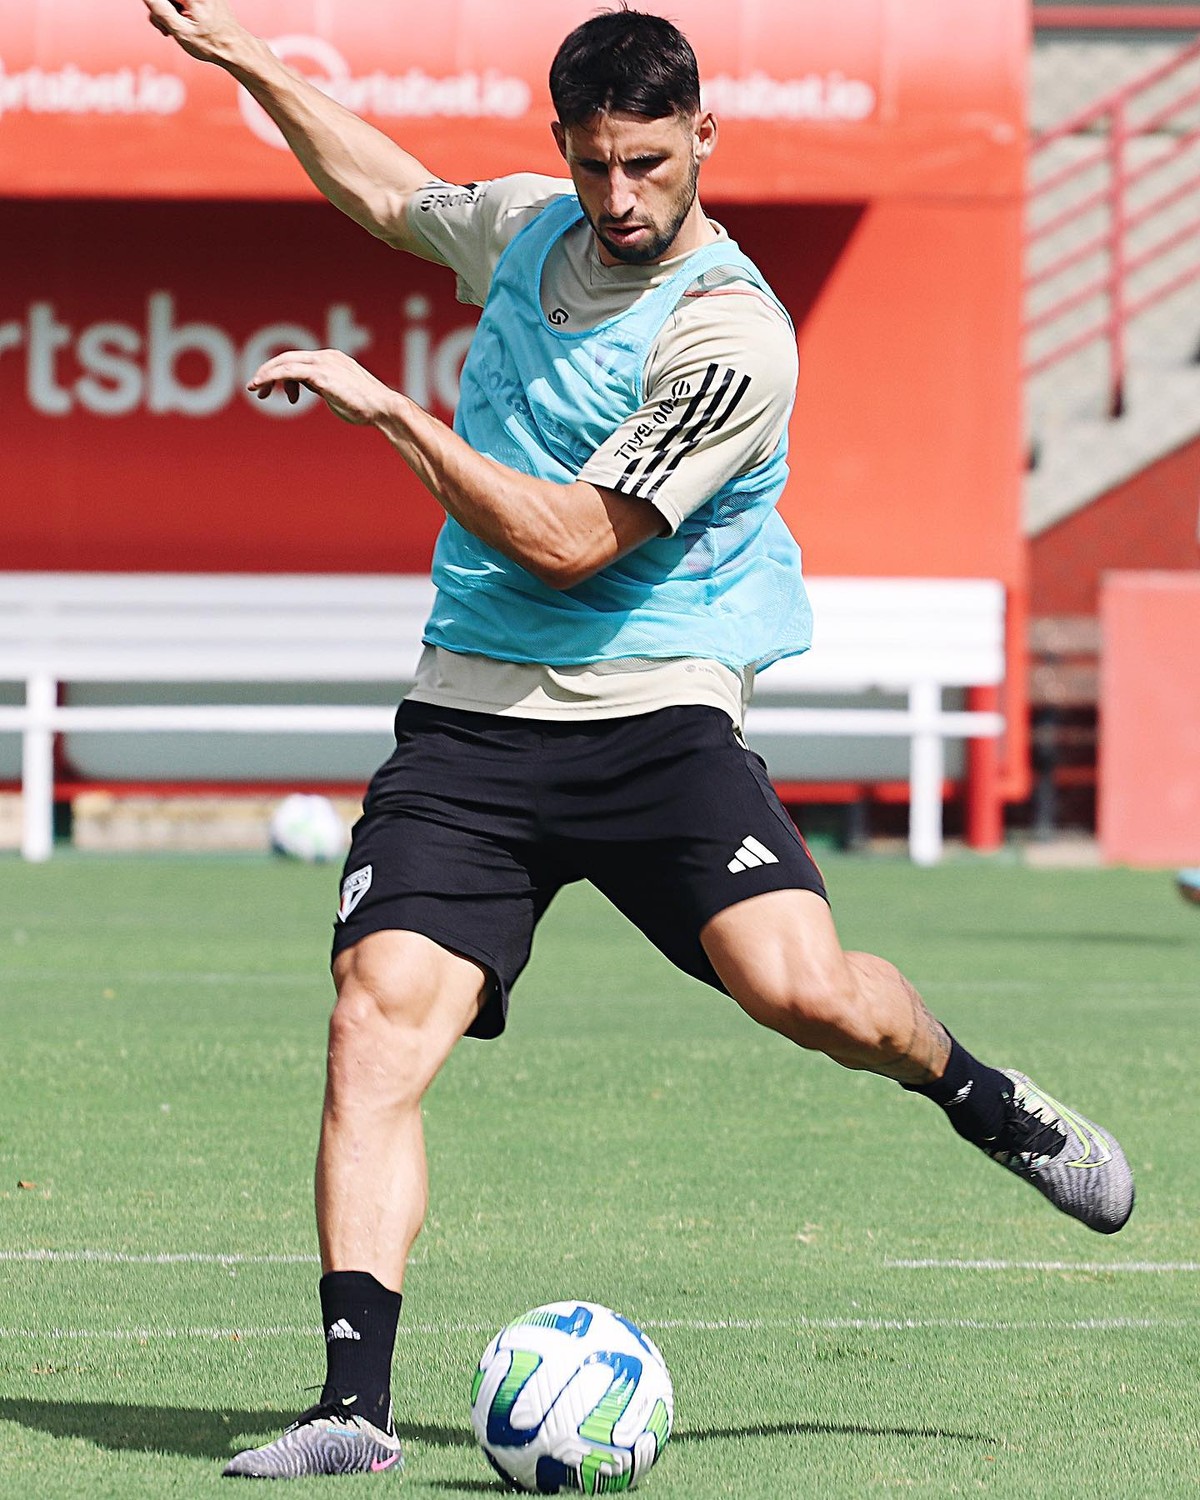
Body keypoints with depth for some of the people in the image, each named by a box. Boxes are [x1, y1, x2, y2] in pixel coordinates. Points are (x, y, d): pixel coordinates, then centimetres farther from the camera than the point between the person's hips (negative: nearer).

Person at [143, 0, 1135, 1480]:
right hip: (468, 715, 5)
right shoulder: (528, 223, 8)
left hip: (655, 716, -5)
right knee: (379, 1014, -15)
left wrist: (389, 408, -19)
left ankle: (985, 1101, 12)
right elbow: (390, 195, 32)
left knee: (804, 990, -23)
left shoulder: (731, 338, -14)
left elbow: (573, 541, -18)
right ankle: (355, 1403, -16)